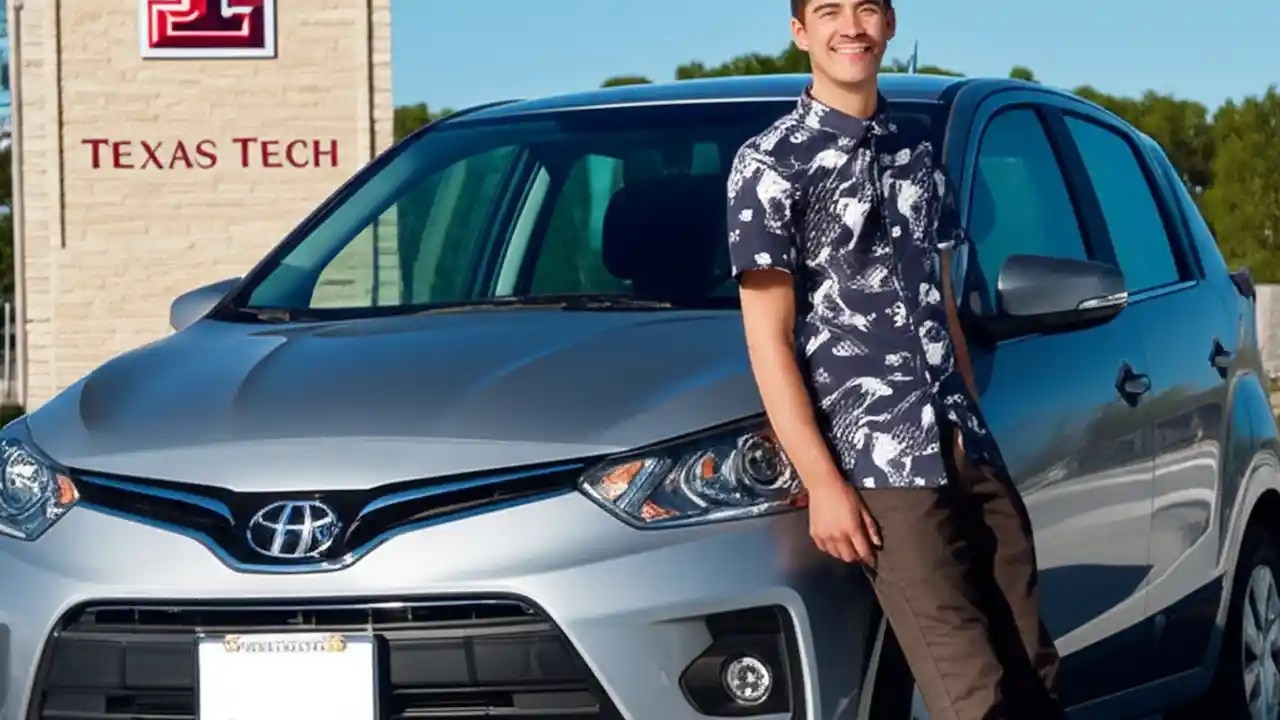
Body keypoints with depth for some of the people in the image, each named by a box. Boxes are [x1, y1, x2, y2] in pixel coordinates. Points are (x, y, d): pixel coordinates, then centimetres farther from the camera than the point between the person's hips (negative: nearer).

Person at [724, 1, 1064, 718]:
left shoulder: (918, 151, 17)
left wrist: (977, 428, 17)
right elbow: (768, 338, -6)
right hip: (880, 464, -6)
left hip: (971, 449, 6)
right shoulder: (771, 163, -2)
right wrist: (821, 483, -12)